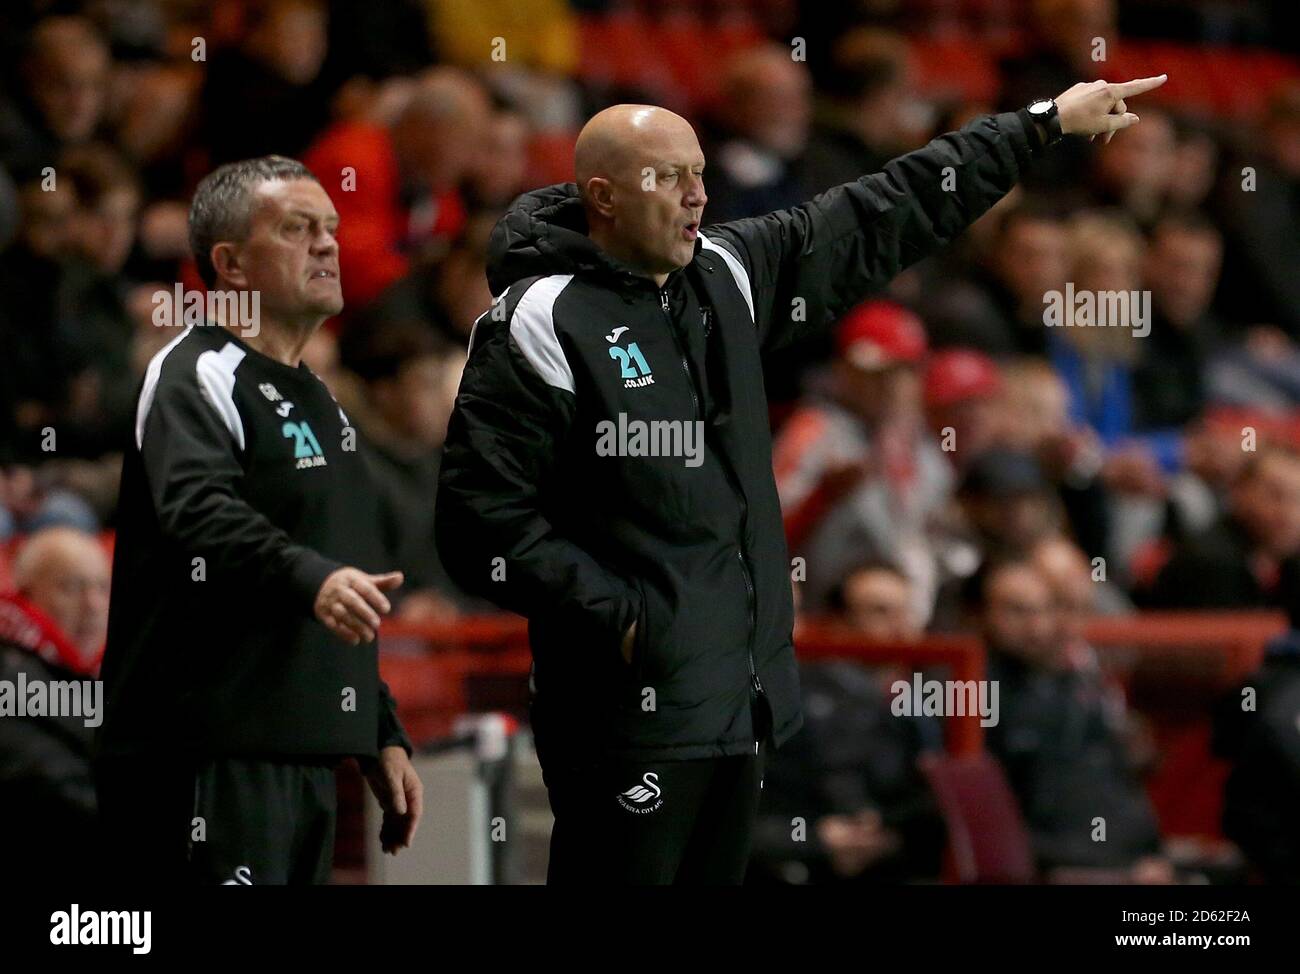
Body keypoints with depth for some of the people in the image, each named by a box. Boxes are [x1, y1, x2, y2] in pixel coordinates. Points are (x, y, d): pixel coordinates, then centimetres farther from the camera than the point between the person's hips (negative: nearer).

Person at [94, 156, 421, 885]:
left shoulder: (315, 400, 24)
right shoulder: (197, 376, -7)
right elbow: (199, 513, -28)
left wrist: (383, 736, 26)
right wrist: (308, 578, -45)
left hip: (307, 760, 10)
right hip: (211, 762, -10)